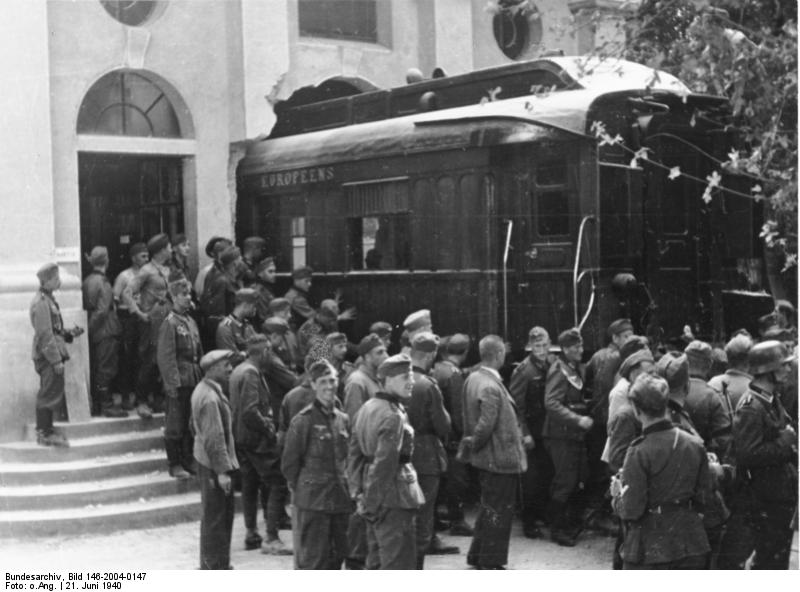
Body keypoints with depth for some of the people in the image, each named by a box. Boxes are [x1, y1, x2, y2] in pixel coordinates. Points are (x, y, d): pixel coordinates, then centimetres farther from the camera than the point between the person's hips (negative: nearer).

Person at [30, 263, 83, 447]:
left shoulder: (48, 299, 14)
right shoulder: (41, 303, -17)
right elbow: (45, 335, -20)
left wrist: (70, 333, 8)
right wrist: (56, 360, -20)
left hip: (52, 356, 10)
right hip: (47, 357, -10)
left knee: (51, 395, 15)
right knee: (49, 394, -3)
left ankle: (46, 430, 24)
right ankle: (44, 434, 4)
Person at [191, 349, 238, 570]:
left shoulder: (202, 390, 9)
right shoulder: (210, 398, -23)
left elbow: (194, 426, 20)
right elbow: (215, 438, -25)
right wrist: (222, 471, -23)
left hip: (204, 459, 10)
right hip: (214, 464, -10)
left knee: (213, 516, 19)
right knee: (215, 517, -1)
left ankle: (210, 563, 30)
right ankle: (215, 566, 7)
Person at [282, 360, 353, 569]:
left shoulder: (343, 419, 10)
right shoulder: (303, 420, -8)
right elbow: (289, 463, -5)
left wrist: (348, 488, 10)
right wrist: (301, 491, -3)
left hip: (340, 501, 6)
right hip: (312, 503, -6)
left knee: (337, 556, 12)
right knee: (312, 559, -5)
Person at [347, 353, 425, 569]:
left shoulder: (367, 408, 8)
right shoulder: (394, 416, -19)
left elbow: (354, 453, 12)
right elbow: (385, 464, -22)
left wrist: (358, 493, 12)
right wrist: (371, 502, -15)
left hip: (375, 499, 9)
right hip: (394, 498, -9)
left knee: (377, 560, 18)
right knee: (398, 562, -2)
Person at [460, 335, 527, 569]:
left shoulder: (473, 378, 5)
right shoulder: (491, 387, -25)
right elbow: (485, 426, -27)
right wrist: (473, 445, -12)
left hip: (486, 458, 9)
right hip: (501, 459, -9)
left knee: (489, 508, 22)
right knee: (499, 511, 4)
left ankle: (477, 556, 32)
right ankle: (490, 562, 14)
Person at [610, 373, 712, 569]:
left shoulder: (639, 453, -18)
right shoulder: (695, 444, -2)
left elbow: (631, 510, -16)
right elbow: (703, 496, 5)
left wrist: (616, 495, 3)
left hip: (649, 550, -5)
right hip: (691, 545, 5)